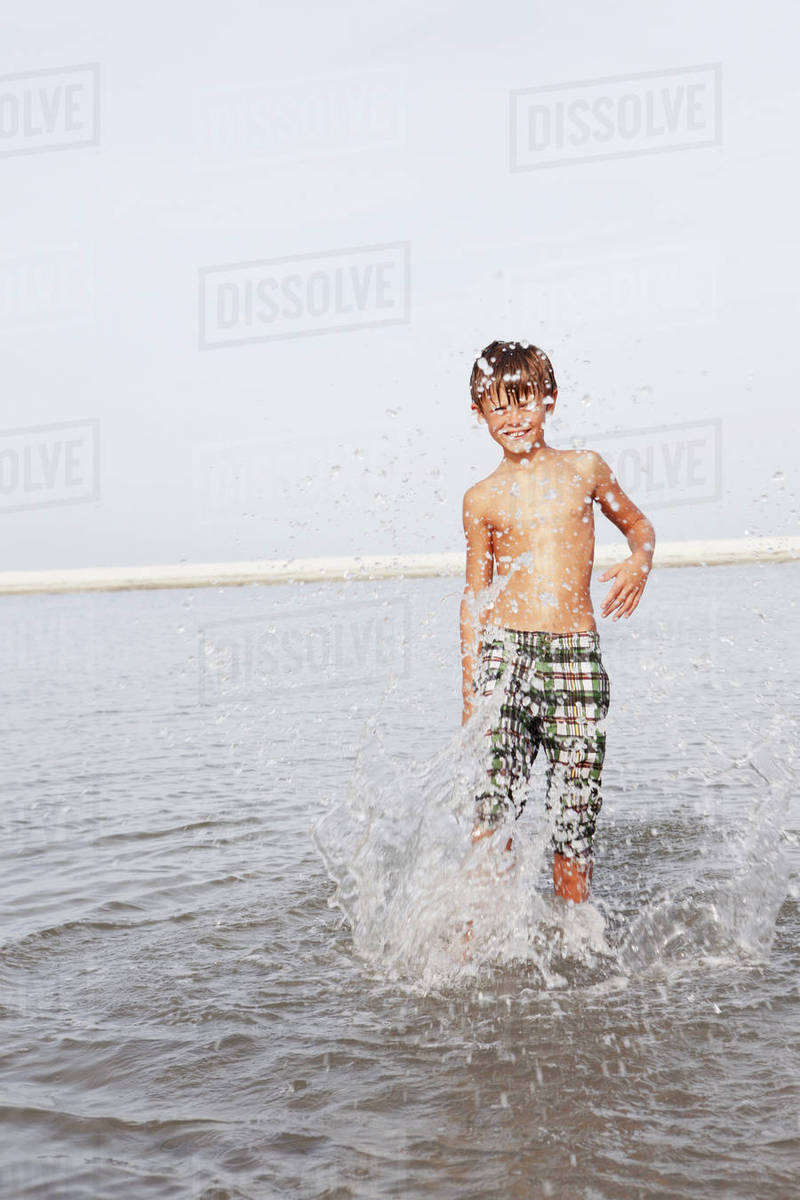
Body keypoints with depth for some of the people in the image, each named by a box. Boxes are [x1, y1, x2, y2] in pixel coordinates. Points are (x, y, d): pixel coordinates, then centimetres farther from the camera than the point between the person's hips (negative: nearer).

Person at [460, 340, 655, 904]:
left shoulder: (585, 468, 9)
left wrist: (641, 561, 2)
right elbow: (475, 596, 13)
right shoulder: (483, 499, 7)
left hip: (578, 658, 1)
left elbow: (638, 523, 25)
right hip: (506, 653, -1)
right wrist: (470, 690, 10)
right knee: (494, 811, -15)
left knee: (576, 819, 2)